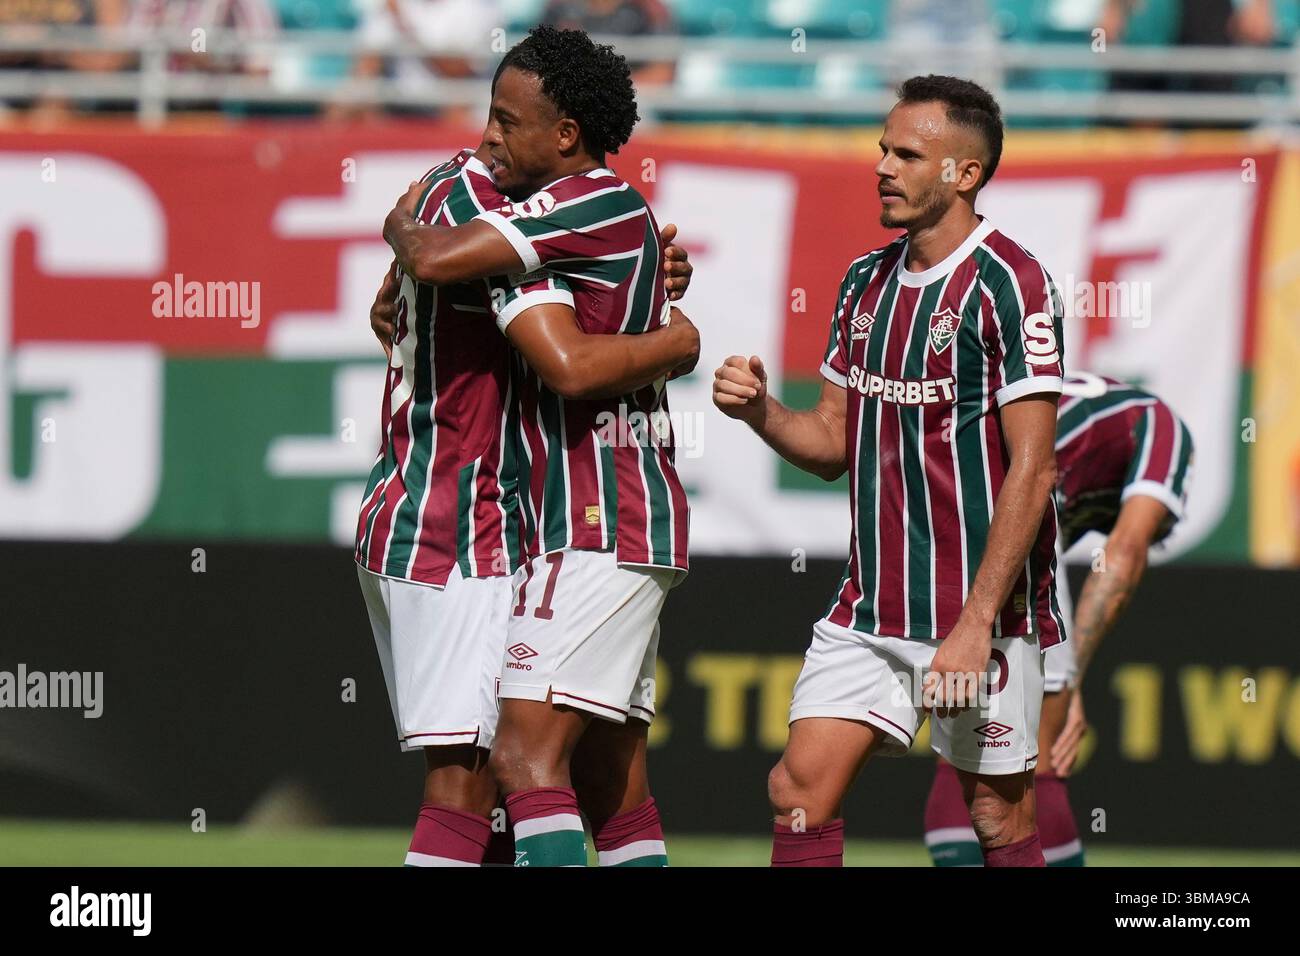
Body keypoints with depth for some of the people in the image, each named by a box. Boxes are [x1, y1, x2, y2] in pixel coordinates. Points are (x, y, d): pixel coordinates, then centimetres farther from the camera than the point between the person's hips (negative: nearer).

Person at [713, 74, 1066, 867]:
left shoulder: (1009, 284, -12)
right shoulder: (866, 282, 12)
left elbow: (1031, 467, -16)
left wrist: (976, 625, -20)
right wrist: (759, 410, -5)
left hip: (980, 607, -7)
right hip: (868, 607, 7)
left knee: (1000, 817, 0)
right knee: (799, 792, -2)